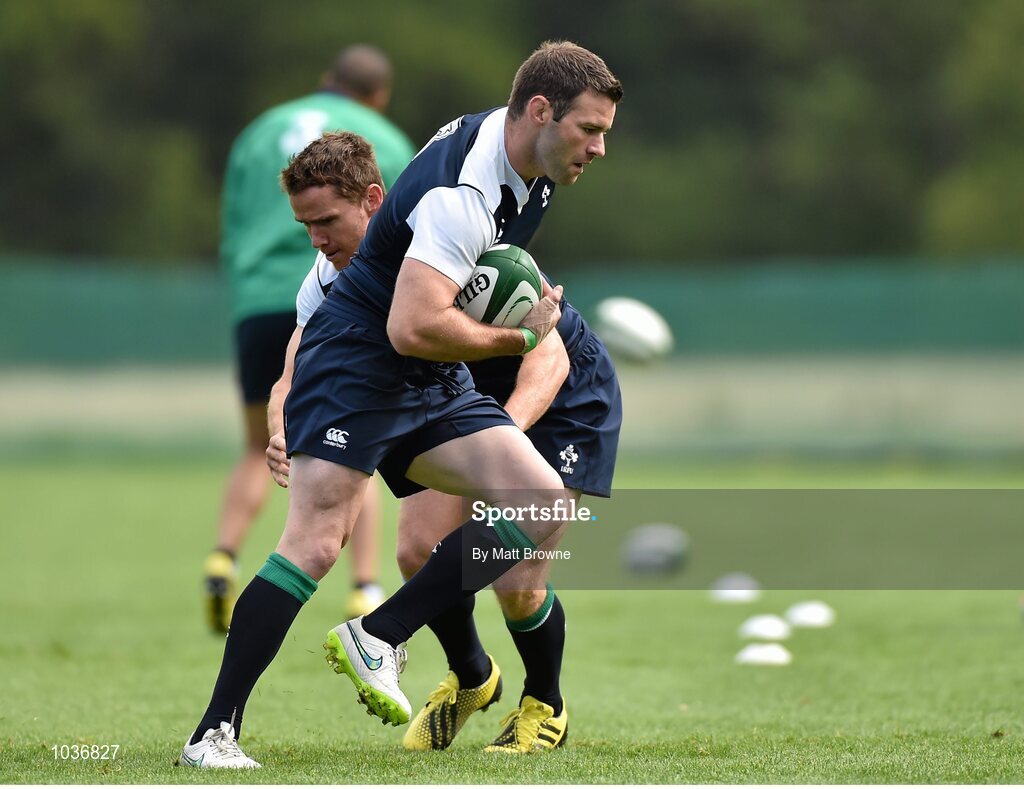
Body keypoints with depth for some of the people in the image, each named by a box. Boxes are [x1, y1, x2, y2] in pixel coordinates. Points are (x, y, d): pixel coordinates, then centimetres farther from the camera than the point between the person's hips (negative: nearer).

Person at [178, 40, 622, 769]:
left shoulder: (496, 139, 5)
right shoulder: (464, 191, -25)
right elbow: (412, 328, -32)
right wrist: (521, 338, -19)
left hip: (435, 385, 9)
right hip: (357, 363, -9)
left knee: (544, 505, -7)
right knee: (316, 541, -19)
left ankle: (378, 639, -6)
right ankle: (213, 734, -15)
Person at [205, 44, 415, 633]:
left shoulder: (259, 134, 22)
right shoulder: (389, 144, 12)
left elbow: (233, 240, 19)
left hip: (258, 303, 2)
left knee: (260, 452, 17)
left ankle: (224, 560, -7)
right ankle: (366, 590, -2)